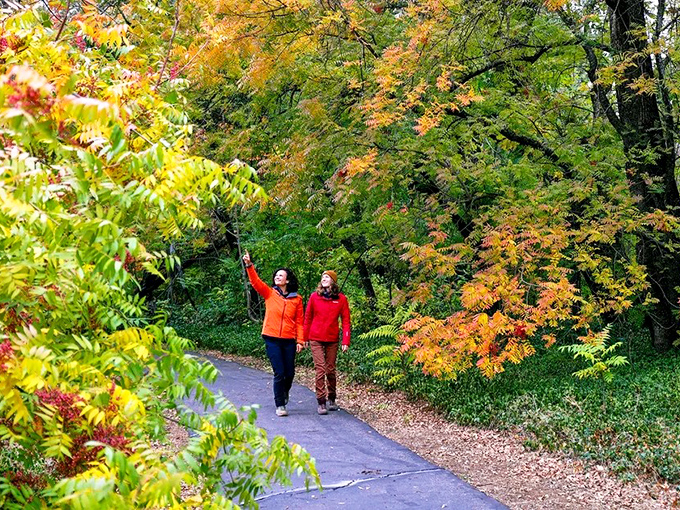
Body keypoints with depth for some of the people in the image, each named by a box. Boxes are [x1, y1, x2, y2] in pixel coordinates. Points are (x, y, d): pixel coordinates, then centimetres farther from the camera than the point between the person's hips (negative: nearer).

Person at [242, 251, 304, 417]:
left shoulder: (297, 299, 5)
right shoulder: (269, 293, 5)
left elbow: (299, 321, 4)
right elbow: (255, 281, -9)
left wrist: (300, 340, -2)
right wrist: (249, 266, -23)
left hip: (289, 340, 1)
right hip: (272, 339, -1)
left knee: (290, 373, 7)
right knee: (279, 373, -5)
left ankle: (284, 393, 39)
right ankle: (280, 405, 7)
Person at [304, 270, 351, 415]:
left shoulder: (341, 299, -1)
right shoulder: (314, 297, -1)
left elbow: (345, 321, 0)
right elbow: (308, 318, 7)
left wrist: (345, 341, -6)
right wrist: (305, 338, 7)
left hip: (332, 340, 1)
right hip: (316, 339, -1)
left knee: (331, 370, 9)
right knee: (320, 369, -7)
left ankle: (331, 399, 26)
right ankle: (321, 402, -4)